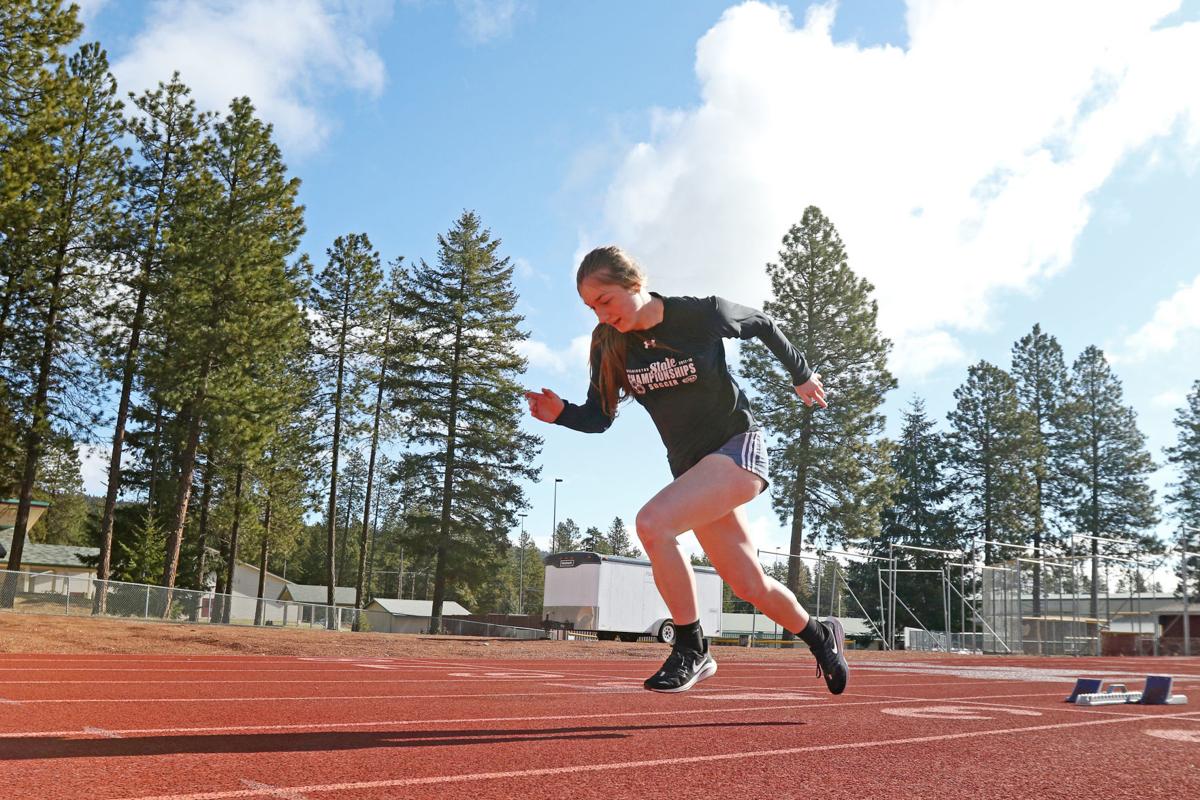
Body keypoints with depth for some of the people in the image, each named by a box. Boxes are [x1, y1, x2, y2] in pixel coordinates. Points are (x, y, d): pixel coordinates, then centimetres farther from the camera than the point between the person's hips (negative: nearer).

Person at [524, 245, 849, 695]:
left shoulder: (702, 314, -15)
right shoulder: (609, 344, -4)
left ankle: (692, 650, -13)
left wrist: (801, 375, 15)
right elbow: (598, 418, 1)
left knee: (652, 522, -28)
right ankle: (820, 635, 40)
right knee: (751, 587, 11)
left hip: (737, 447, -6)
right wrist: (561, 413, -19)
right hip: (692, 468, 6)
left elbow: (762, 325, 4)